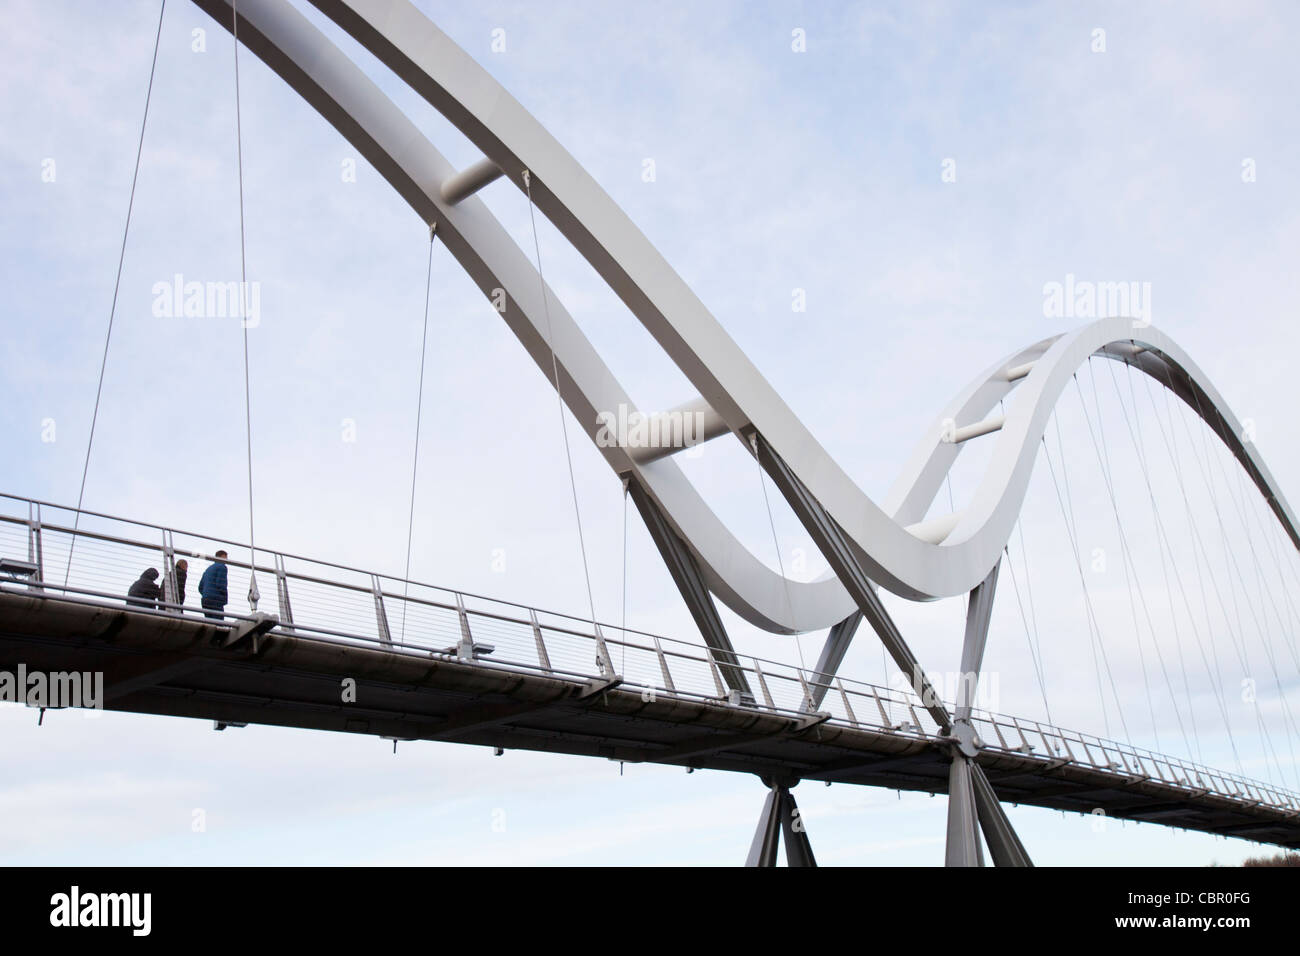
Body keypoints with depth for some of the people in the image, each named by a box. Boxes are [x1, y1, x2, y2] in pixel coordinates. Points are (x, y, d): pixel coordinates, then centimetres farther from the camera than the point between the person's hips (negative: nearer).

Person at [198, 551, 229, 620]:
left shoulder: (208, 569, 26)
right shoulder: (222, 567, 0)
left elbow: (200, 587, 22)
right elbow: (220, 584, -12)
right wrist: (225, 600, -3)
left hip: (205, 600, 8)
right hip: (216, 601, -8)